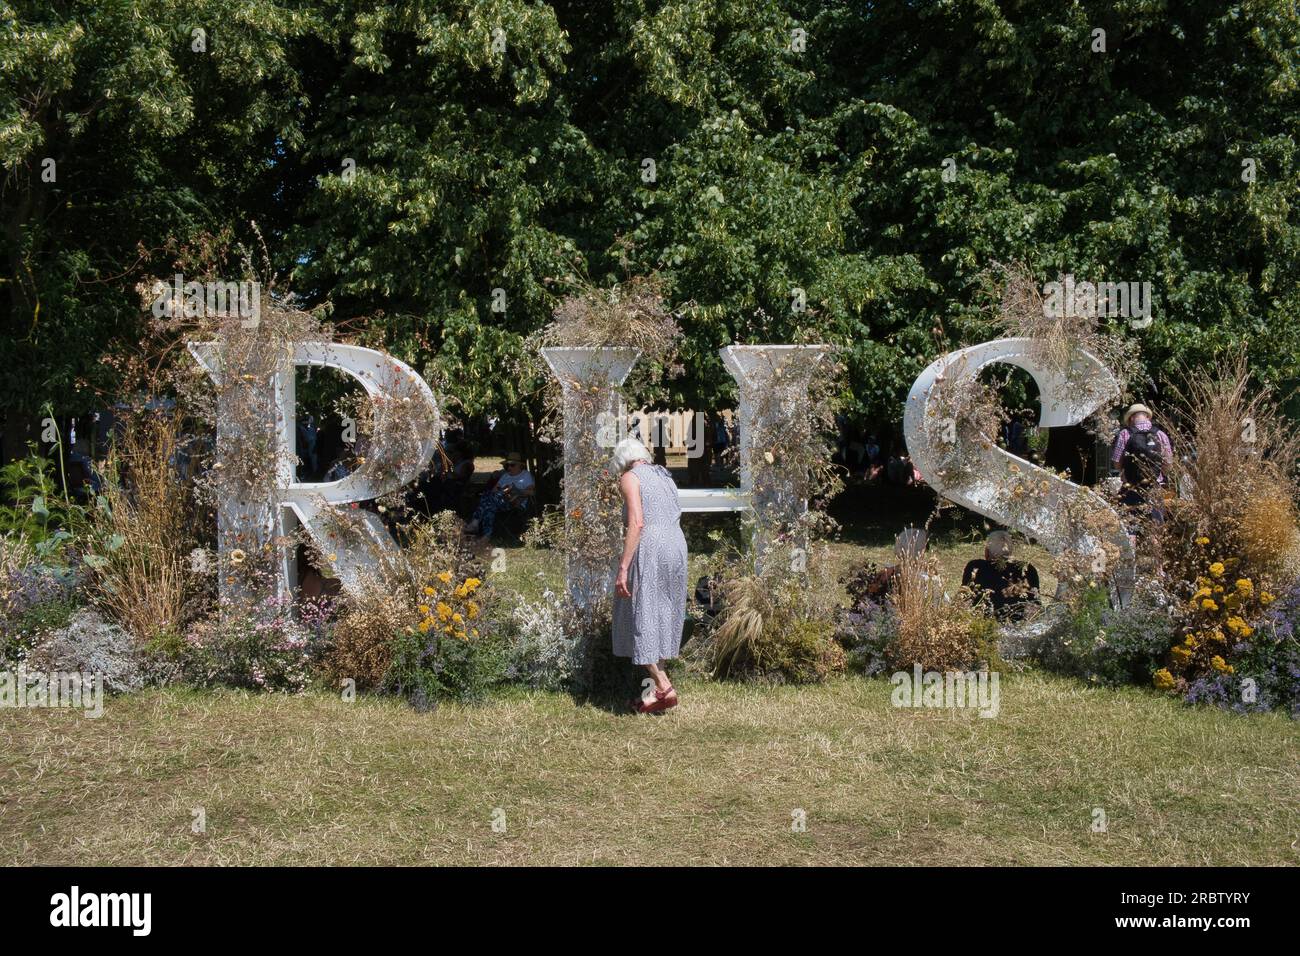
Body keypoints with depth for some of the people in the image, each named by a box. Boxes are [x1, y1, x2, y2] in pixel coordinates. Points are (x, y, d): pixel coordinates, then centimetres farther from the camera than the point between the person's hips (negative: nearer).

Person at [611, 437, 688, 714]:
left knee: (640, 618, -1)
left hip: (648, 550, -8)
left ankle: (664, 686, -9)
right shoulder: (665, 477, 21)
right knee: (662, 617, 13)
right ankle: (658, 688, 17)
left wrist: (623, 567, -17)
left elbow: (636, 523, -15)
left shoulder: (630, 478, -2)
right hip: (676, 547, 8)